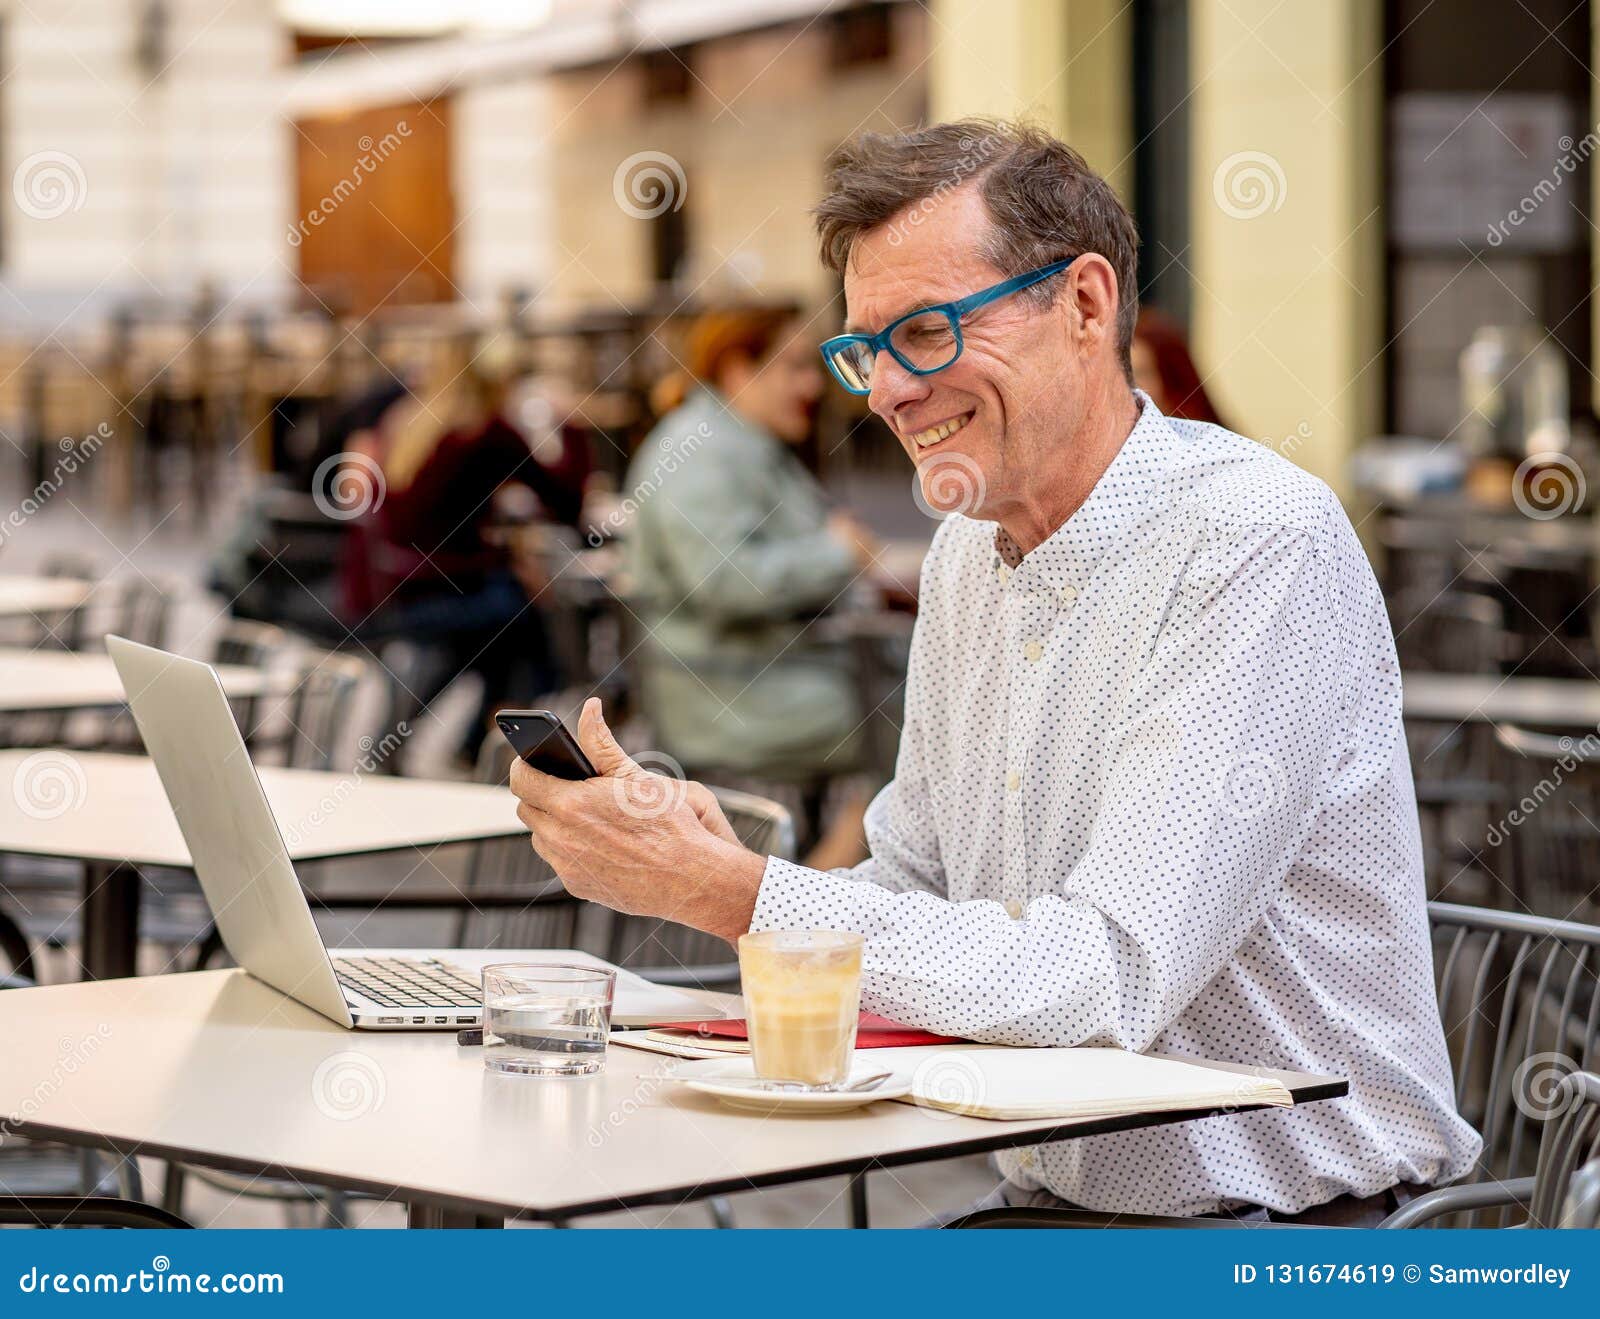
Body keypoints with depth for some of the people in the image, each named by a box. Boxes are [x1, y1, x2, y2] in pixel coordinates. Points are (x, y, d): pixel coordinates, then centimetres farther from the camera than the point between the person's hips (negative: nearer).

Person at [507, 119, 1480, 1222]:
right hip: (1050, 1197, 7)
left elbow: (1104, 980, -25)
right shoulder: (968, 559, 9)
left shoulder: (1264, 543, -18)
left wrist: (721, 889, -25)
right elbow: (913, 891, 14)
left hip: (1287, 1216, -7)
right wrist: (709, 867, -7)